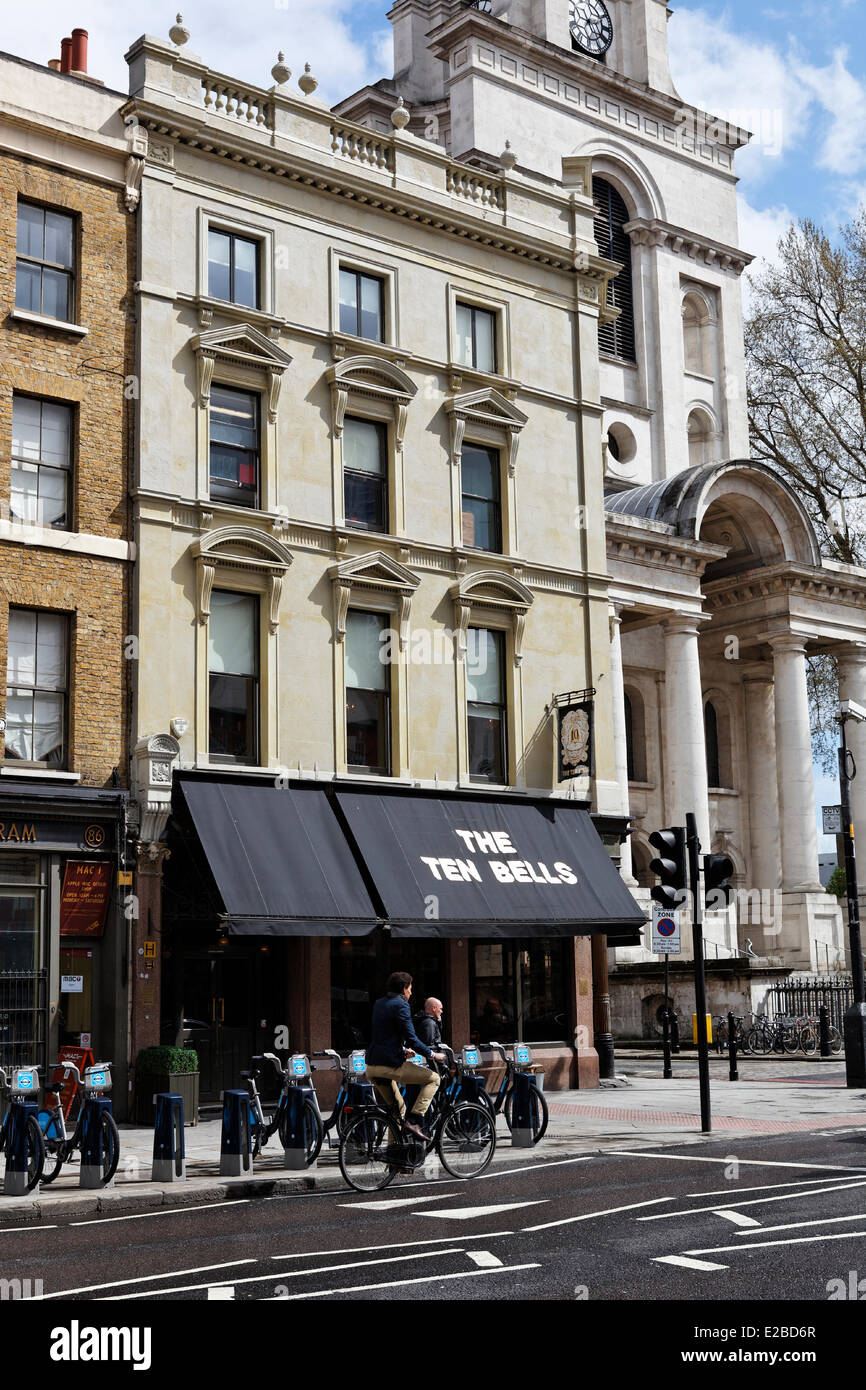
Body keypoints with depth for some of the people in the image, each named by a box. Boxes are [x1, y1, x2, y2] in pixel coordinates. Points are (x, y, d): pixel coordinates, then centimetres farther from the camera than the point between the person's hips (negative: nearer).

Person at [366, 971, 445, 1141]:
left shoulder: (379, 1004, 17)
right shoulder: (400, 1005, -9)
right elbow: (411, 1038, -15)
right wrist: (432, 1055, -3)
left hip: (372, 1066, 9)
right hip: (390, 1064, -9)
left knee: (397, 1107, 22)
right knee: (433, 1079, 1)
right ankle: (413, 1121, -9)